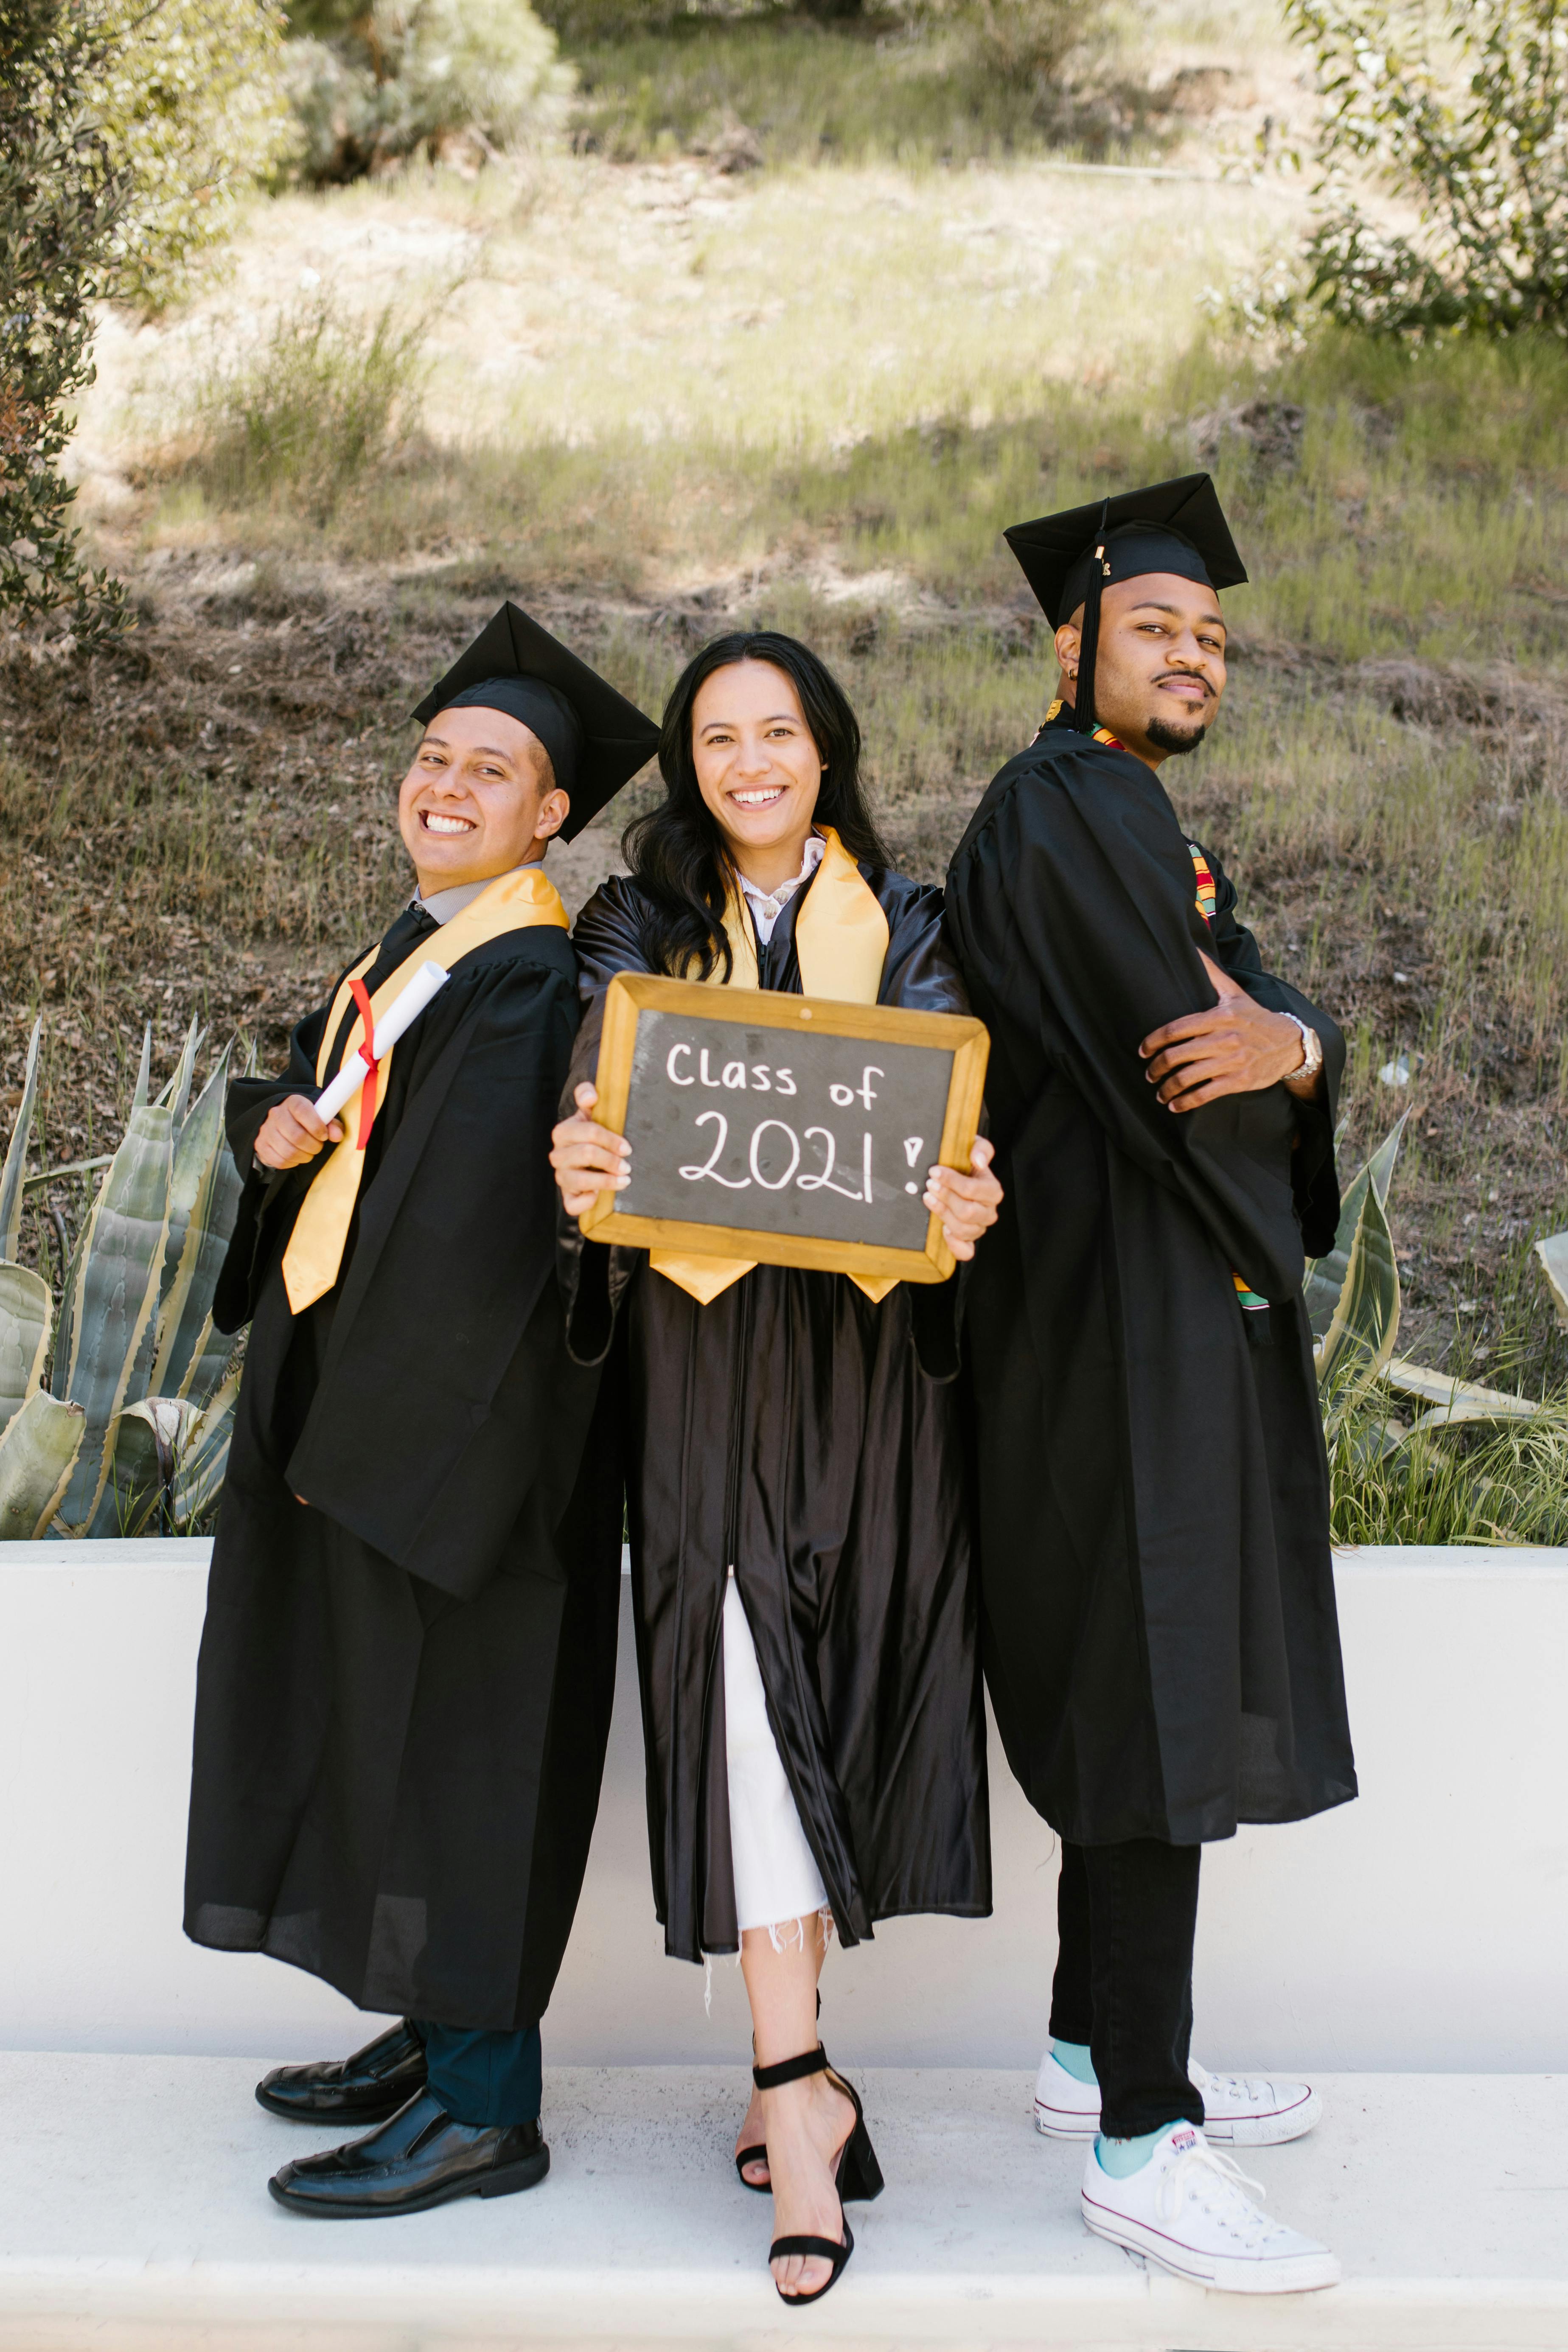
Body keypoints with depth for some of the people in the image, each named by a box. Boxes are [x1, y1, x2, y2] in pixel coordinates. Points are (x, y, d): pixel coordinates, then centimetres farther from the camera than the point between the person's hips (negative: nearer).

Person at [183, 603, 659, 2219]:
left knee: (447, 1733, -3)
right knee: (372, 1720, 15)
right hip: (350, 1391, 10)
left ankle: (485, 2109, 6)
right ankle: (440, 2035, 28)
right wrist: (274, 1119, -5)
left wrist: (357, 1424, -21)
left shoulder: (532, 979, -16)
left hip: (461, 1416, -10)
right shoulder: (410, 951, 14)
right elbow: (308, 1089, 19)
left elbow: (474, 1230, -22)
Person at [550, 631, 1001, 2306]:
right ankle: (799, 2079, -13)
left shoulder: (904, 926, 11)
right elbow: (595, 1100, -2)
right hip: (705, 1338, -1)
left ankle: (783, 2067, 12)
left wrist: (960, 1204, -23)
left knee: (841, 1664, 1)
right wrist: (579, 1165, -26)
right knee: (743, 1662, -11)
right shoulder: (639, 924, 11)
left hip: (867, 1342, 1)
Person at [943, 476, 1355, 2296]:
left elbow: (1277, 1034, 7)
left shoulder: (1149, 828, 20)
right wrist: (1278, 1048, 0)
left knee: (1146, 1705, 14)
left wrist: (1293, 1046, -16)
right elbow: (1177, 1058, -21)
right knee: (1160, 1703, -11)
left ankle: (1098, 2052, 24)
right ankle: (1139, 2143, -8)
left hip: (1188, 1309, 10)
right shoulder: (1062, 804, -11)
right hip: (1125, 1308, -10)